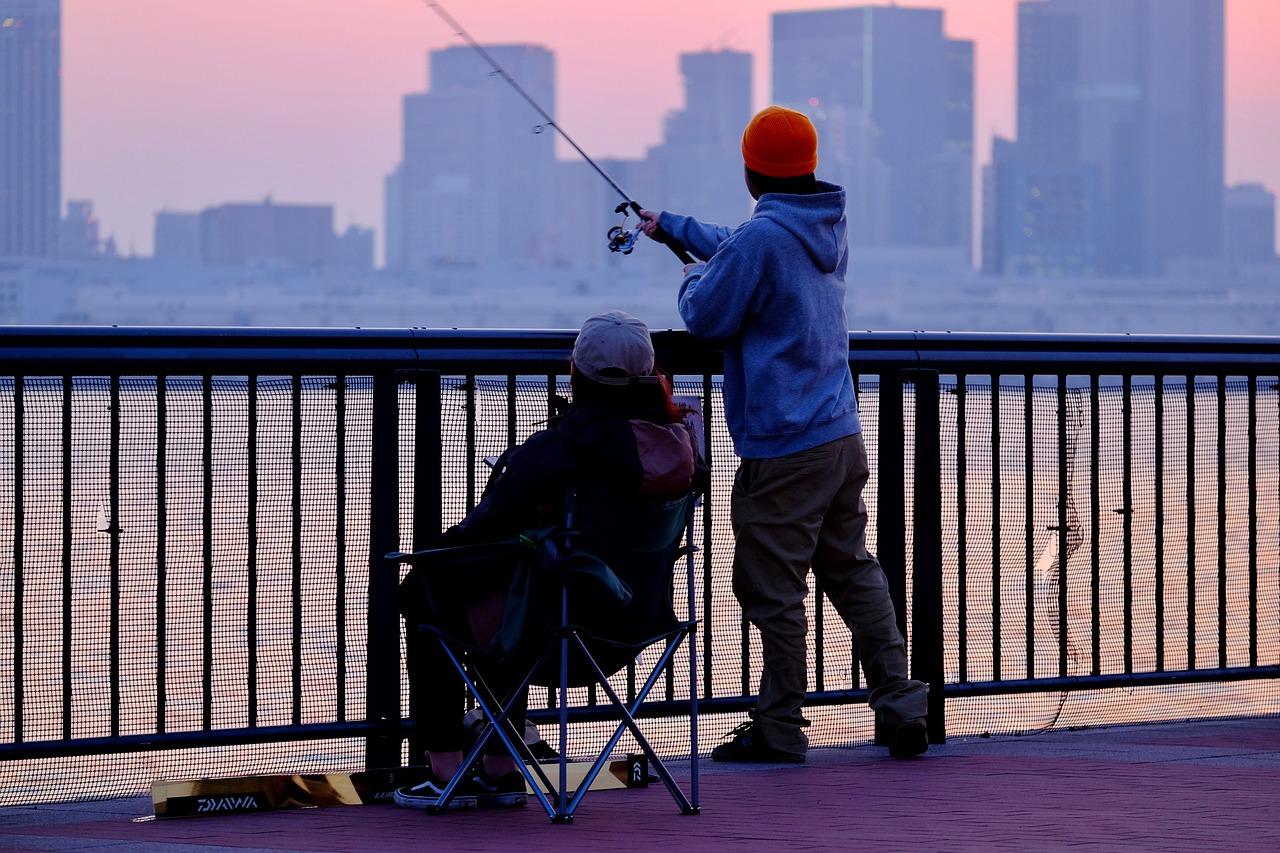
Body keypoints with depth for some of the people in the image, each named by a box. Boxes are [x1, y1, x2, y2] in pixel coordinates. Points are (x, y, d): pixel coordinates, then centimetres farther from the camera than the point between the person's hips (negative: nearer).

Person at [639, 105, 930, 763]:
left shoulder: (761, 237, -17)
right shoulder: (830, 229, 12)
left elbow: (706, 318, -9)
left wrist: (694, 278, 13)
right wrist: (669, 226, 39)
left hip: (784, 449, -8)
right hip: (842, 434, 9)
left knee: (773, 589, 0)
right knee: (852, 570, 15)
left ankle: (779, 730, 6)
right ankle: (902, 704, 14)